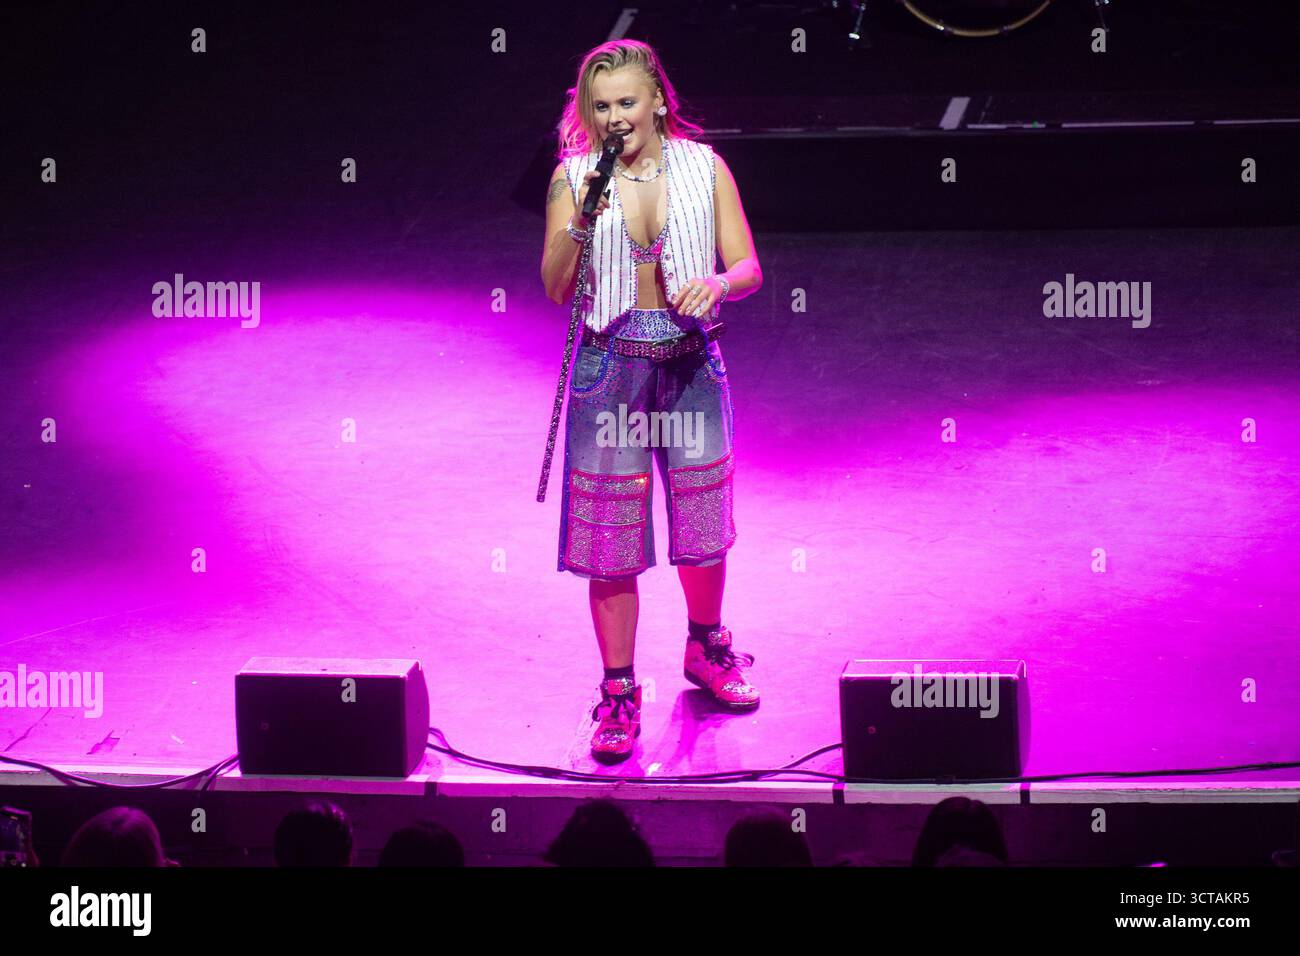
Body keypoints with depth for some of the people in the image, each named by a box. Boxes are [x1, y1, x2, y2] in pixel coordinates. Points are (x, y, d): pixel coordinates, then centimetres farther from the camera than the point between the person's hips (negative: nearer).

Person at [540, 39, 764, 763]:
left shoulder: (703, 168, 1)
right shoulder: (574, 177, 0)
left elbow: (749, 270, 0)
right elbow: (556, 288, -5)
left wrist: (716, 284, -22)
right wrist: (582, 220, -21)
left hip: (692, 362, 1)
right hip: (609, 367, -1)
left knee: (704, 521, 10)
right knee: (611, 537, -1)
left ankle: (706, 648, 37)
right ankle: (619, 694, 10)